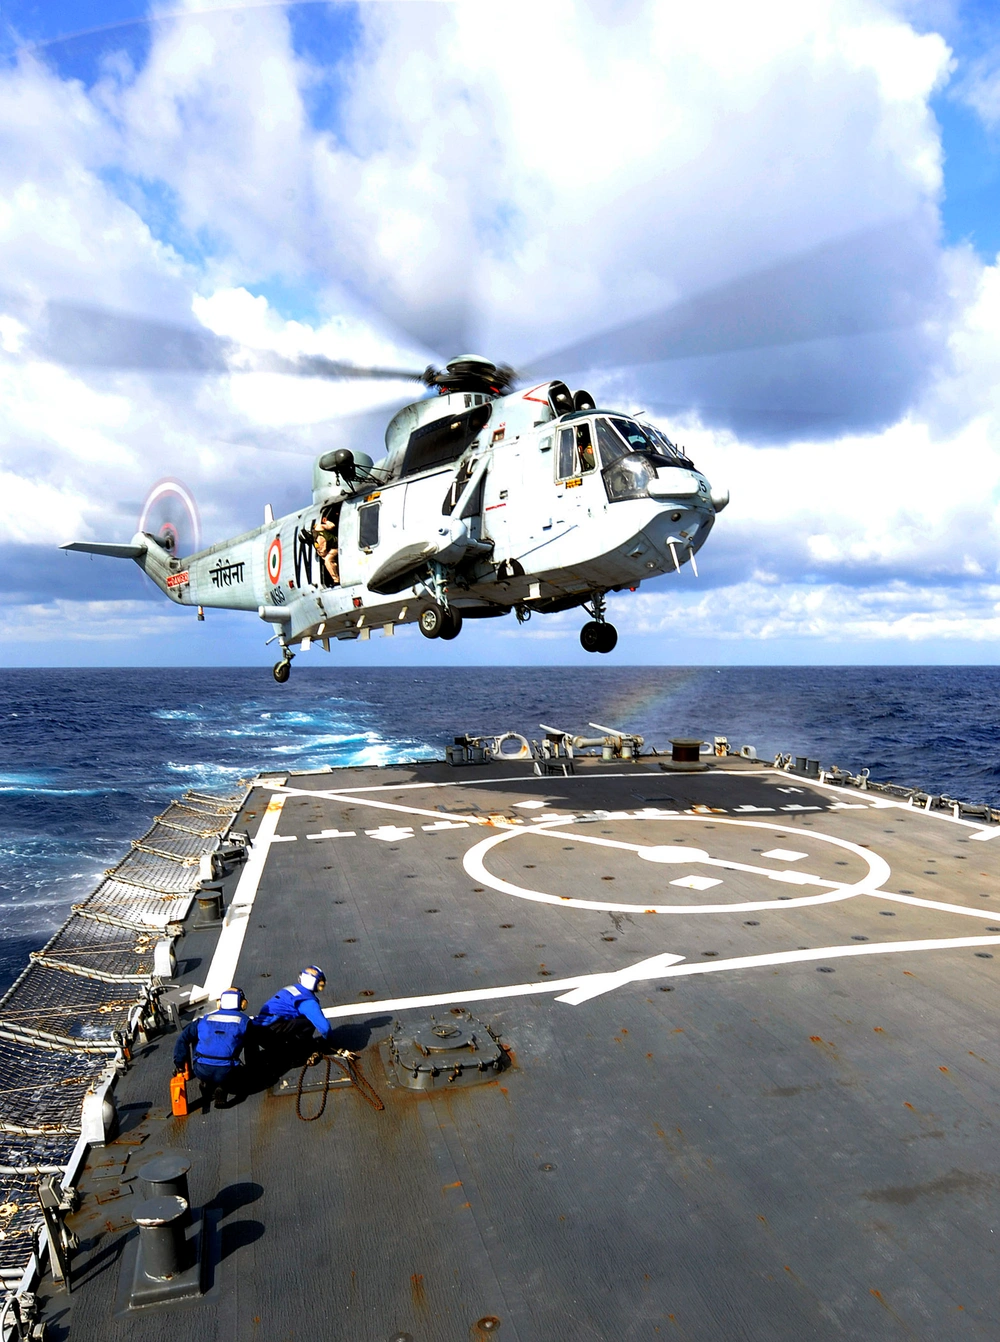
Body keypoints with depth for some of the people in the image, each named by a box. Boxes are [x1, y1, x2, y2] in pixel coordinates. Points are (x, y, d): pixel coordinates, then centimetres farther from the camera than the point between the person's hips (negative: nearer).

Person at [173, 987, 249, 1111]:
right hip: (226, 1072, -3)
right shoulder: (243, 1021, 8)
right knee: (239, 1075, 27)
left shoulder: (205, 1019, 16)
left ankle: (207, 1084, 11)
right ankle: (223, 1088, -2)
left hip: (202, 1071, 3)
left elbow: (183, 1038, 11)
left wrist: (179, 1063, 18)